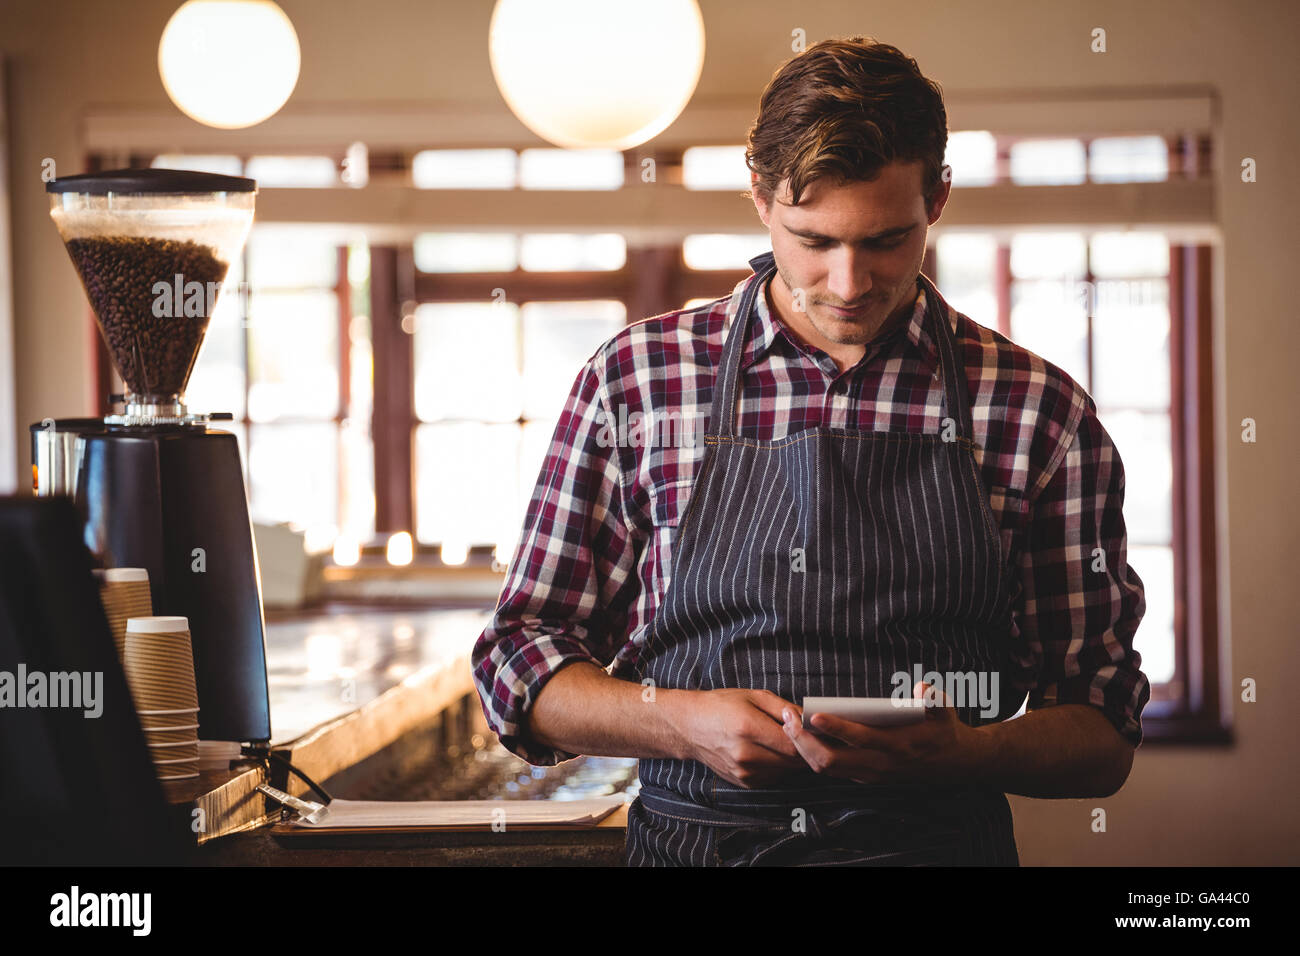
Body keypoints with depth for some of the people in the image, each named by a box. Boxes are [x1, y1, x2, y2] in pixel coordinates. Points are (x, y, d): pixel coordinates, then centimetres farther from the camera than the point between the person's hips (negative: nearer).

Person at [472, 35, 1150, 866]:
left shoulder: (1040, 411, 6)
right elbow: (521, 672, 12)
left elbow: (1105, 742, 10)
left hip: (936, 840, 0)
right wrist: (685, 723, -7)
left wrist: (959, 755, -10)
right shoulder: (634, 379, 7)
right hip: (691, 842, 0)